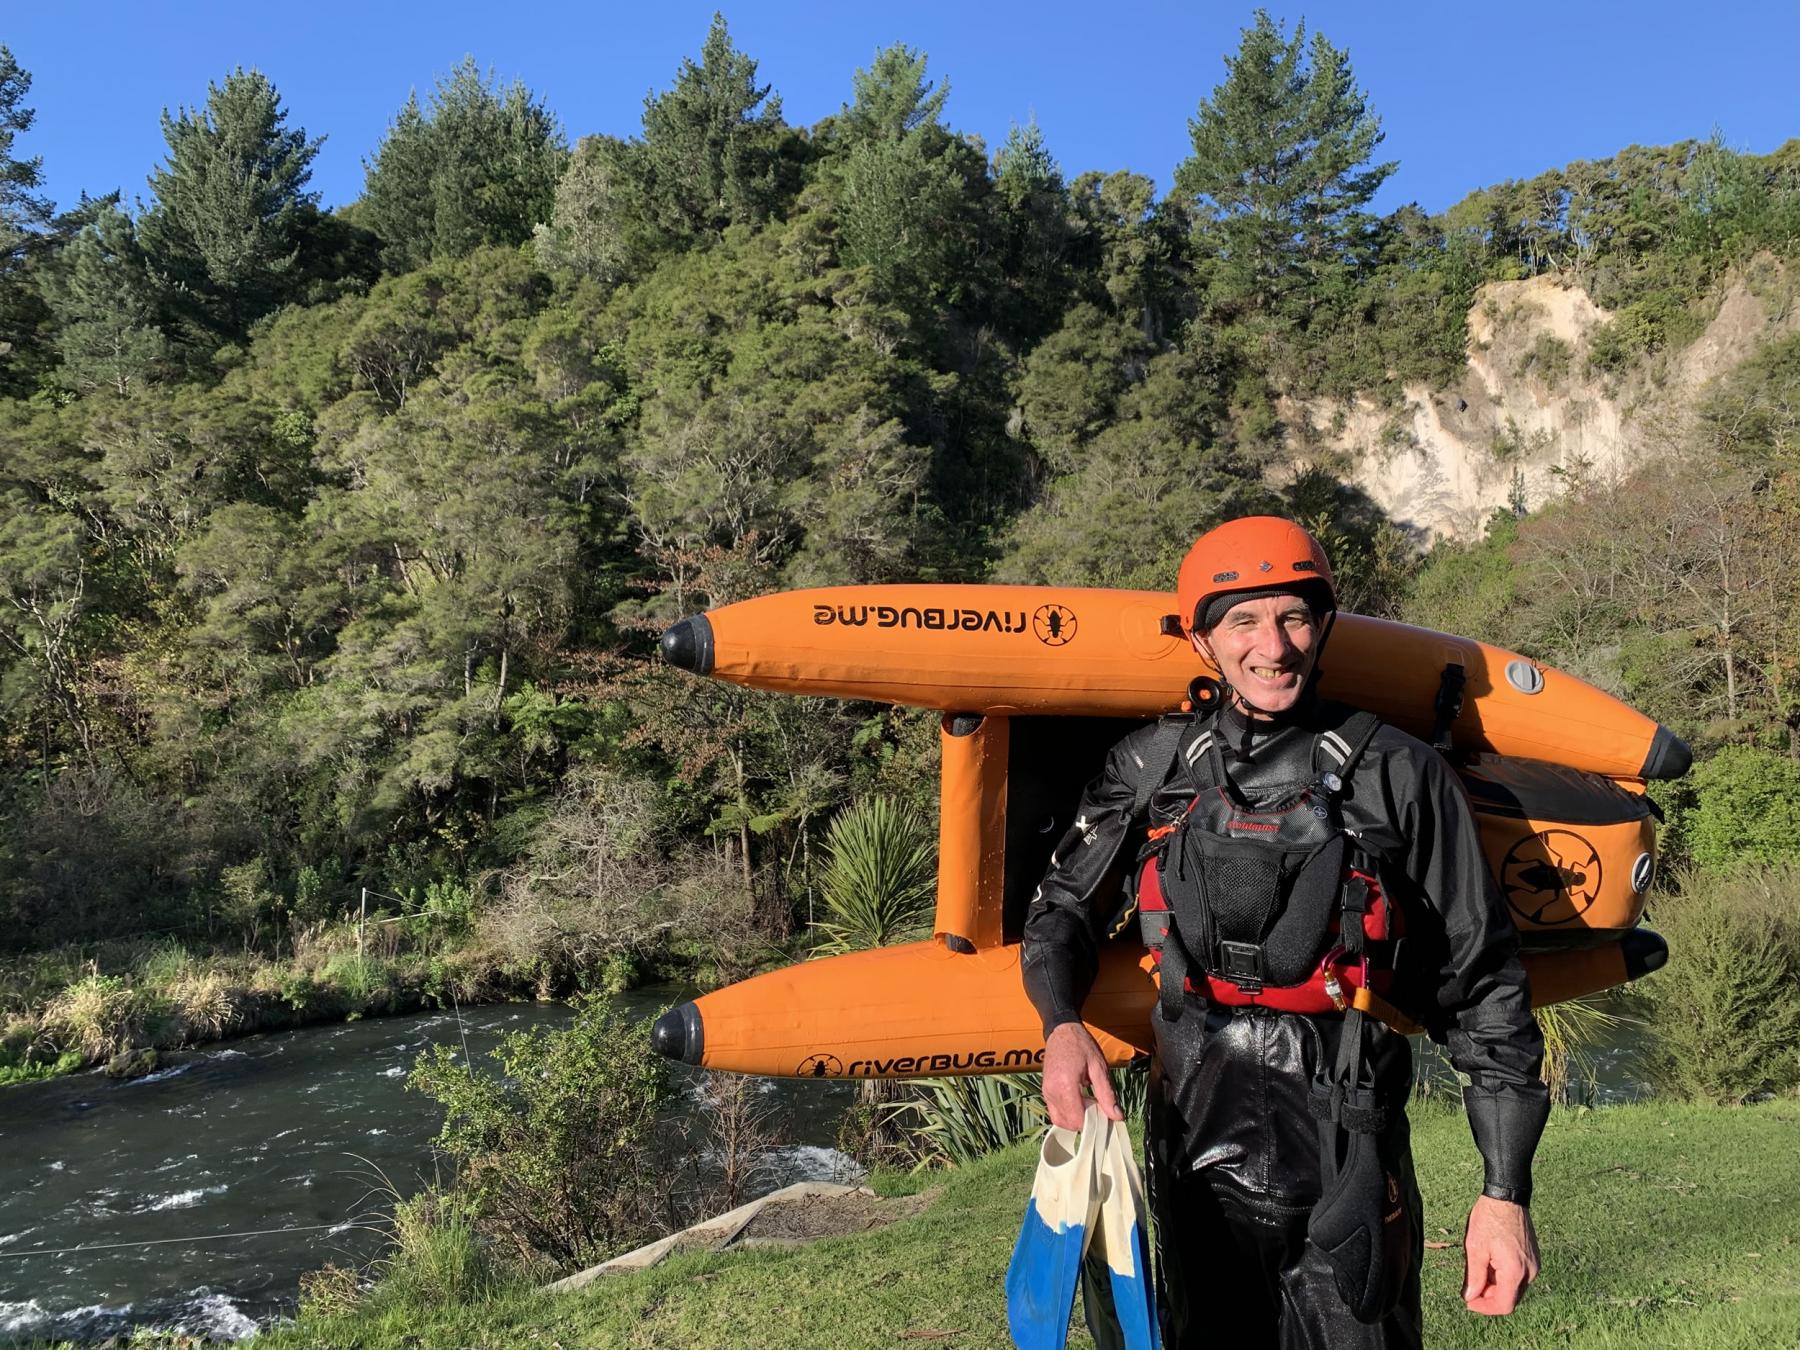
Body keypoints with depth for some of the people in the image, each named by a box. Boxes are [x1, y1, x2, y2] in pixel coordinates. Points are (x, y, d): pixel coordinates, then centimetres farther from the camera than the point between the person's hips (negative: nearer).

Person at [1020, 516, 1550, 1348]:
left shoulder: (1397, 773, -3)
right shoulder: (1151, 767, 3)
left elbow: (1482, 985, -1)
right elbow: (1064, 906, 9)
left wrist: (1506, 1189, -4)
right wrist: (1063, 1025, -13)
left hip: (1346, 1163, -2)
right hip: (1194, 1149, 3)